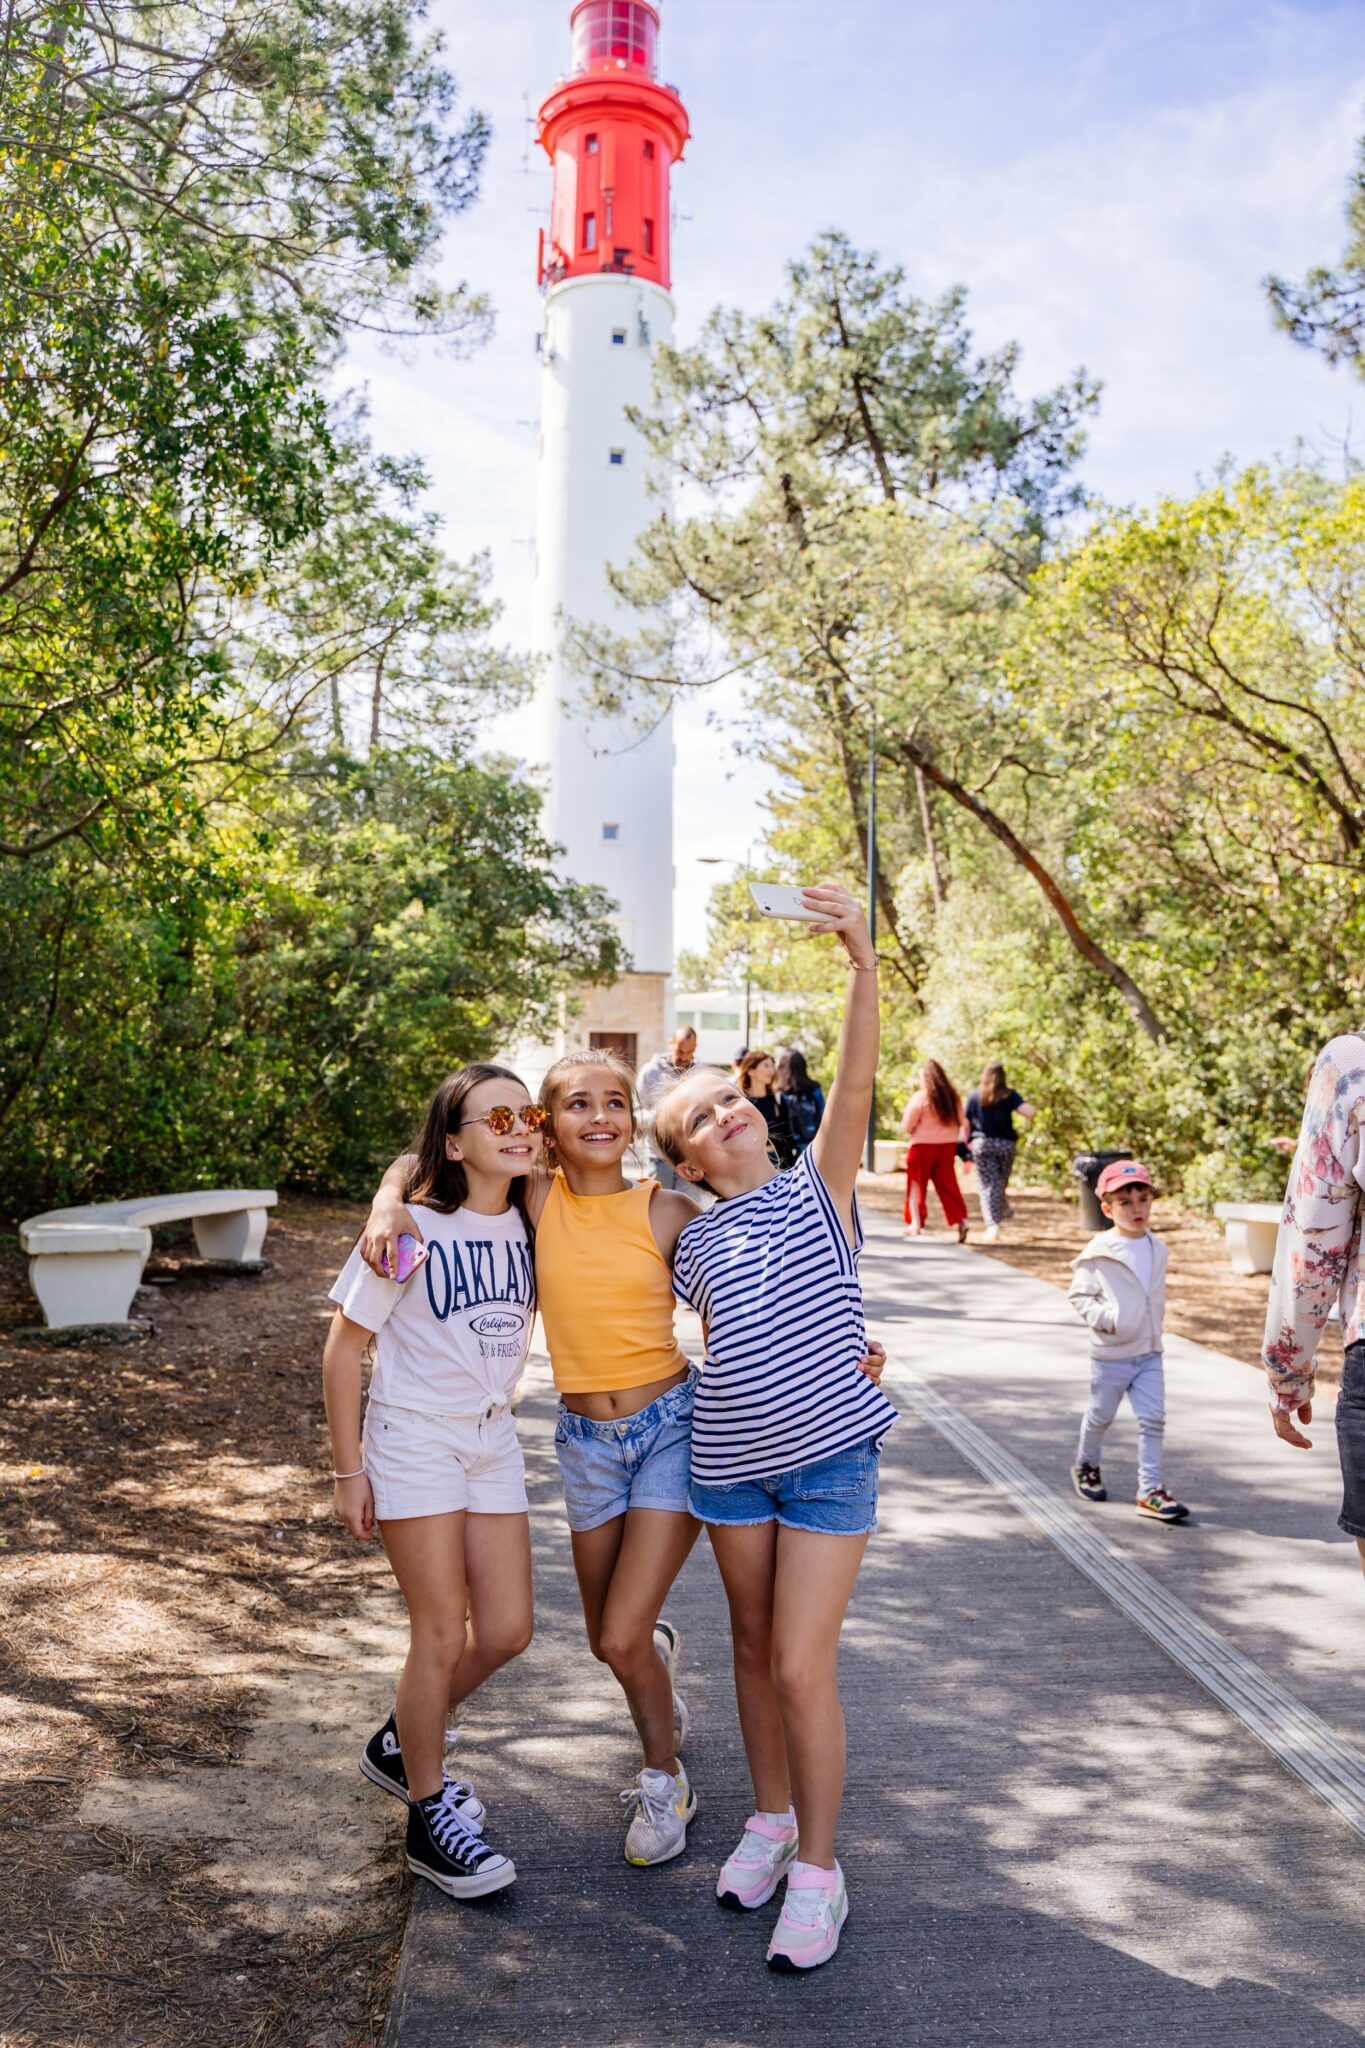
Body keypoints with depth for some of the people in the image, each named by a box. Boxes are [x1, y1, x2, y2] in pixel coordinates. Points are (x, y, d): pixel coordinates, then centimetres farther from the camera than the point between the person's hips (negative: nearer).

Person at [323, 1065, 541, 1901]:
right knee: (443, 1634, -3)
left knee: (507, 1632, 8)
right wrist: (349, 1469, -10)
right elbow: (345, 1346, -10)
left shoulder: (531, 1224, -2)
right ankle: (430, 1816, 19)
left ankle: (403, 1745, 34)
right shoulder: (411, 1229, -16)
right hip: (414, 1443, -5)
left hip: (494, 1441, 6)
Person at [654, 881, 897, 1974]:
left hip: (830, 1458, -4)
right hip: (730, 1461, 4)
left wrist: (862, 957, -33)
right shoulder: (696, 1243, 4)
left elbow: (857, 1082, -21)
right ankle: (771, 1820, 38)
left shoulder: (817, 1187, -5)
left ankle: (818, 1870, 15)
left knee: (801, 1666, -4)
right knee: (755, 1647, 17)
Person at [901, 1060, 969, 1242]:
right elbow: (962, 1123, 7)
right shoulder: (953, 1097, 4)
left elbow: (907, 1126, -10)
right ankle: (960, 1220, -6)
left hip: (923, 1146, -4)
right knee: (948, 1185, 8)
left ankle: (915, 1223, 10)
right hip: (947, 1145, 4)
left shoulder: (920, 1097, -11)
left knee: (916, 1185, 9)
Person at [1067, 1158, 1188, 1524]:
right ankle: (1086, 1465, 38)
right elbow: (1078, 1295, -9)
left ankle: (1150, 1490, 3)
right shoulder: (1098, 1253, -15)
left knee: (1153, 1419, -3)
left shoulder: (1158, 1249, 2)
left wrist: (1153, 1329, 14)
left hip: (1150, 1353, 4)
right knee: (1100, 1416, 13)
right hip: (1110, 1355, -4)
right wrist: (1106, 1318, -20)